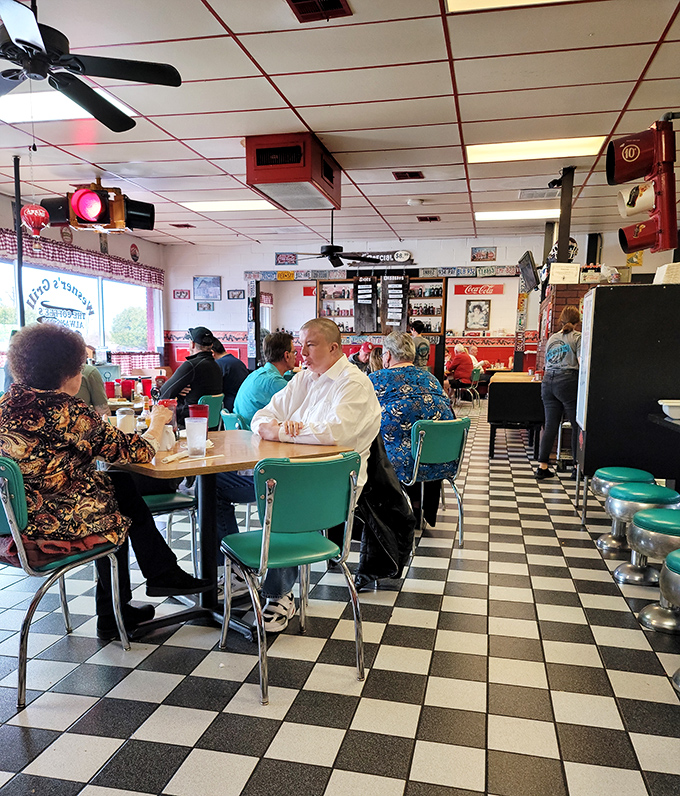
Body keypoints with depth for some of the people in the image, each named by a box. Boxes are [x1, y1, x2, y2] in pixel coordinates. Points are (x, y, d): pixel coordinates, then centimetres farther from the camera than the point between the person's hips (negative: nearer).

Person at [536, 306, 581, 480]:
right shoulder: (578, 337, -1)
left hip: (548, 381, 6)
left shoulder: (551, 338, 17)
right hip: (567, 381, -5)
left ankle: (542, 467, 5)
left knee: (550, 425, 7)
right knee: (577, 425, 4)